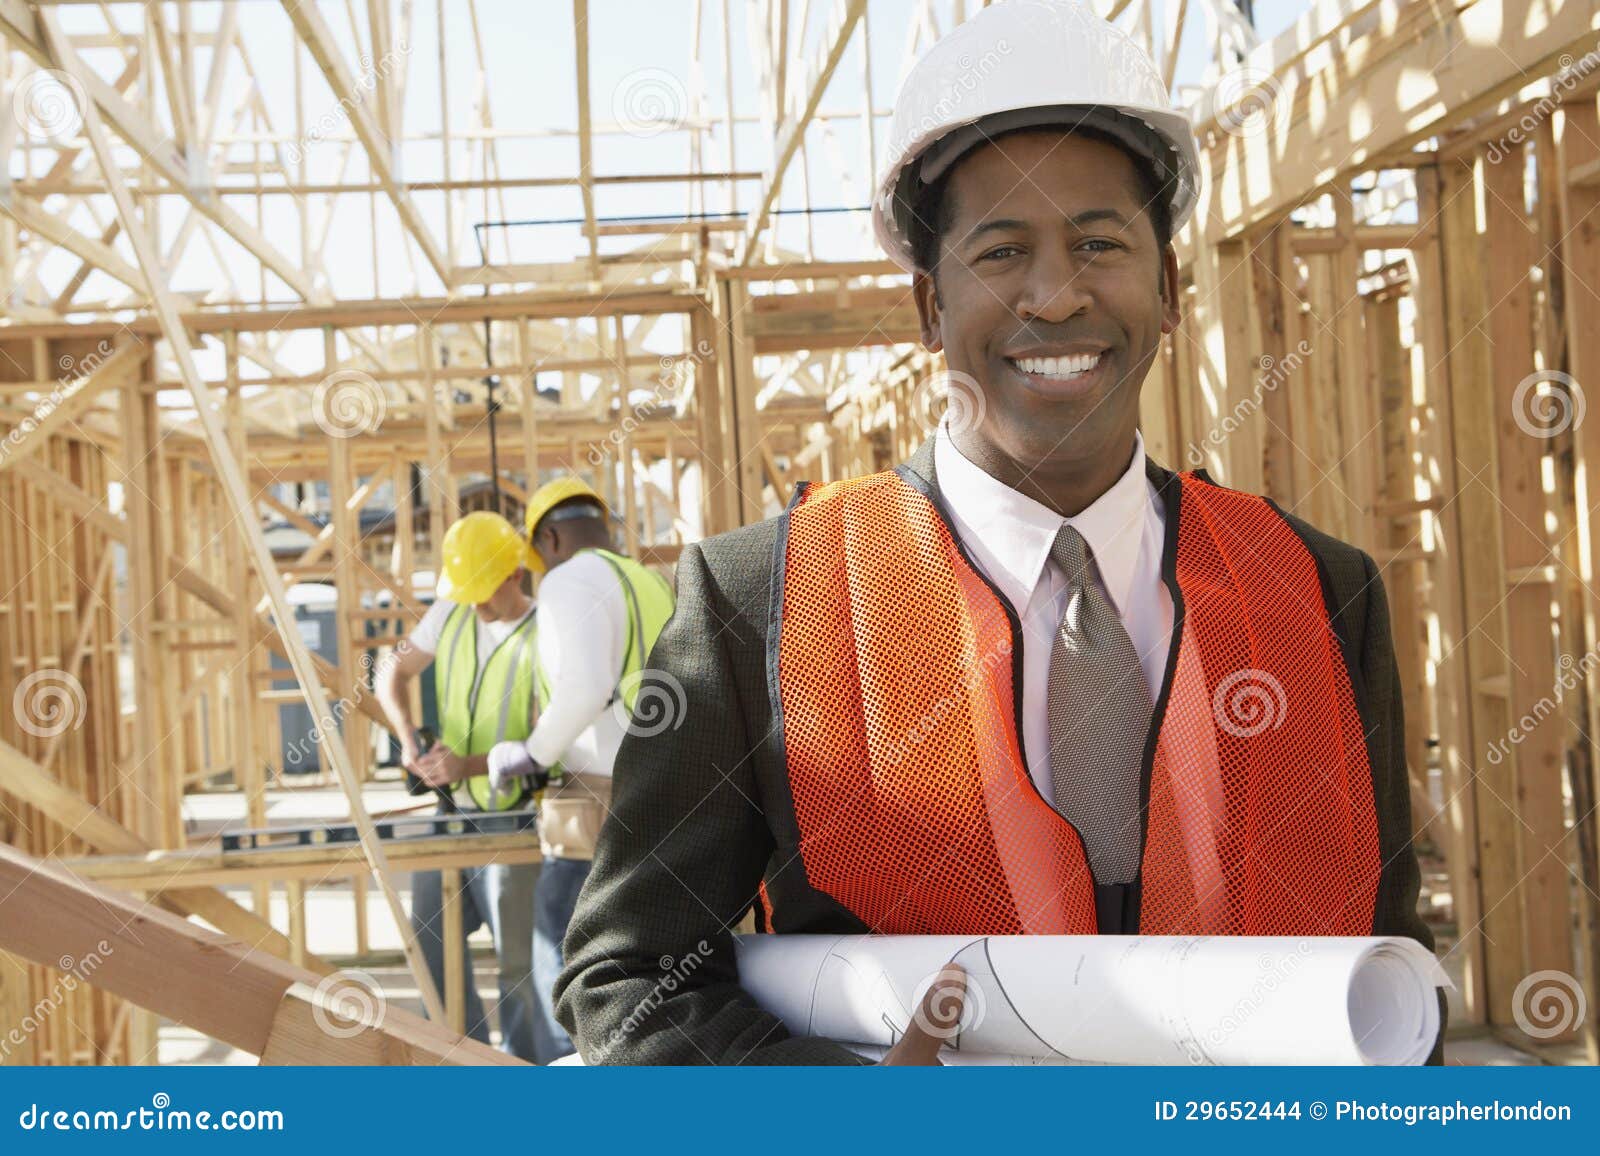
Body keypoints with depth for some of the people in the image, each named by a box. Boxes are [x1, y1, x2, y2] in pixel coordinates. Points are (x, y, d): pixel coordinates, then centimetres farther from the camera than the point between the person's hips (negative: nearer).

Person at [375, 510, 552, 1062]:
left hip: (512, 817, -6)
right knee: (431, 941, 10)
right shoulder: (450, 613, 1)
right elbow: (393, 674, 12)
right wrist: (408, 738, -6)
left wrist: (469, 765, -30)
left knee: (519, 959, -3)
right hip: (450, 811, 6)